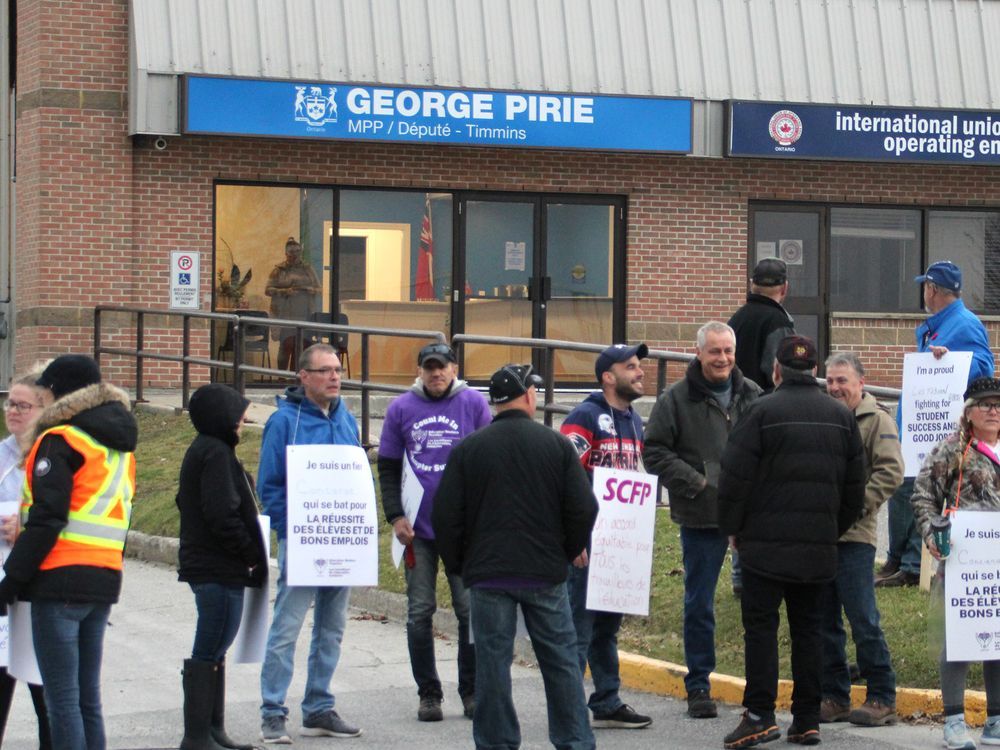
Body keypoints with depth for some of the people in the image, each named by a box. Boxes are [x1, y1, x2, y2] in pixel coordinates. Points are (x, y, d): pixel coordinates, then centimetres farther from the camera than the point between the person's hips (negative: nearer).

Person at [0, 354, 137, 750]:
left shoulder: (60, 441, -8)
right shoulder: (120, 446, 18)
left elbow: (46, 520, -15)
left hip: (60, 581, -8)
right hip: (105, 582, 8)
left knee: (62, 699, -7)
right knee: (87, 698, 11)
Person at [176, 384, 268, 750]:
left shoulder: (201, 450, 14)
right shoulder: (216, 453, -16)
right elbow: (223, 516, -23)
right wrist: (253, 554, -12)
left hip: (203, 565, 10)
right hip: (219, 570, -10)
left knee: (212, 652, 16)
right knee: (209, 654, -6)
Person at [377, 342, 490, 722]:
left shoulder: (474, 404, 1)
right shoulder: (401, 409, 5)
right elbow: (388, 467, 8)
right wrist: (395, 515, -3)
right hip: (418, 528, 1)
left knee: (470, 609, 1)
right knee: (420, 613, 3)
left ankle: (472, 691, 11)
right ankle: (428, 692, 11)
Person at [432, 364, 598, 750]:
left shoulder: (468, 449, 0)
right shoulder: (556, 444, -1)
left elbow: (445, 515, -1)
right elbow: (583, 508, -3)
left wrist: (457, 564, 12)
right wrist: (571, 550, 14)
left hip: (488, 573, 0)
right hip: (546, 573, 0)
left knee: (492, 663, 4)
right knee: (561, 661, 9)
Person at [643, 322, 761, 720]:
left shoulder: (753, 396, 8)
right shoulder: (677, 399, -2)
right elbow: (655, 451, -2)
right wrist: (694, 482, -11)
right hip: (701, 517, -3)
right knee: (699, 602, 4)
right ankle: (698, 687, 14)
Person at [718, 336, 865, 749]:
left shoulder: (762, 412, -8)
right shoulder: (842, 416, 8)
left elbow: (735, 477, -10)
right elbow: (855, 486, 13)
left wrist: (733, 528, 2)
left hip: (766, 544, -4)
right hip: (819, 547, 4)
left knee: (760, 625, -2)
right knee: (808, 628, 10)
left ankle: (760, 714, -10)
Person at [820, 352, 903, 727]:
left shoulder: (876, 421, -2)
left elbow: (890, 471, -11)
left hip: (853, 535, -6)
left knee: (863, 619, -6)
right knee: (825, 620, 9)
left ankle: (882, 698, 2)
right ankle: (835, 696, 16)